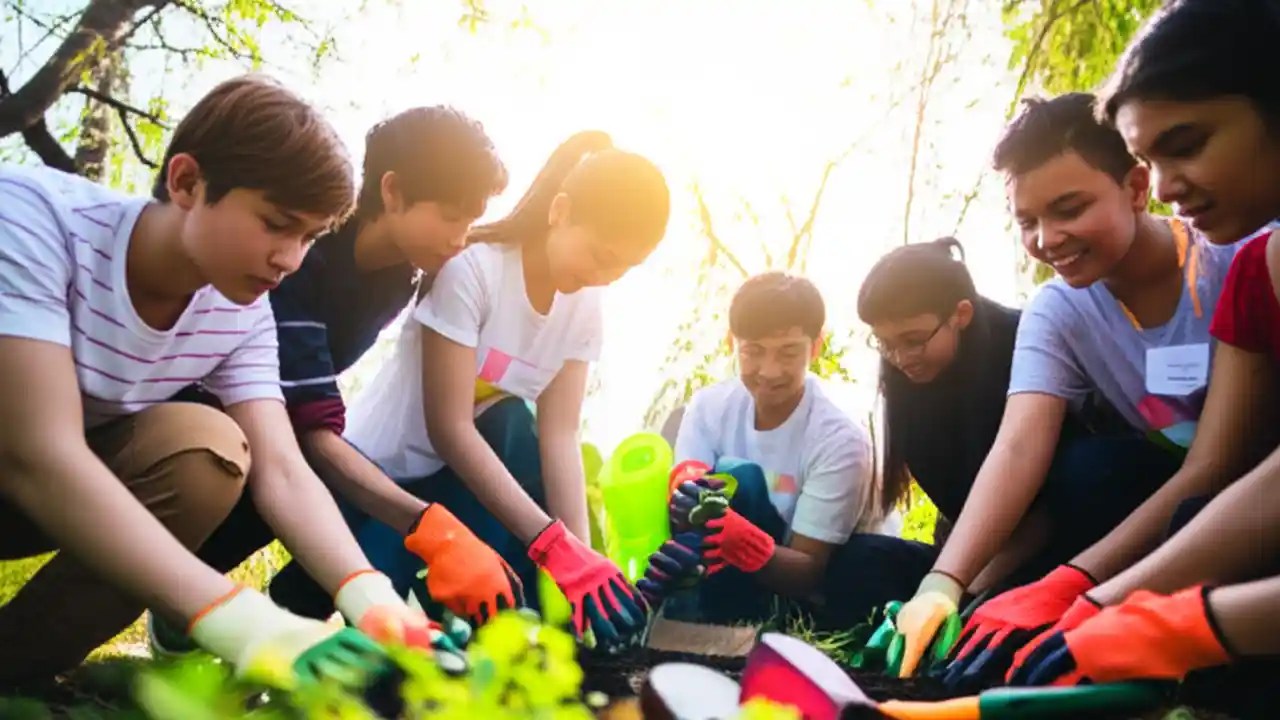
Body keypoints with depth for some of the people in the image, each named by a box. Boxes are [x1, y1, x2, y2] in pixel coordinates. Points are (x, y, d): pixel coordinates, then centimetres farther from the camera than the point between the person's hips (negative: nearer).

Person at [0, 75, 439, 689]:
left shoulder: (241, 314, -11)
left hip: (82, 490, 5)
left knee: (208, 449, -23)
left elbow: (282, 471, -18)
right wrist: (236, 618, -47)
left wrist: (369, 597, -38)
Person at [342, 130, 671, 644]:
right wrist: (557, 546, -36)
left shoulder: (585, 308, -8)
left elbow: (559, 434, -13)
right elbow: (448, 428, -30)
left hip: (457, 470, 6)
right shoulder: (472, 269, -27)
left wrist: (581, 551, -28)